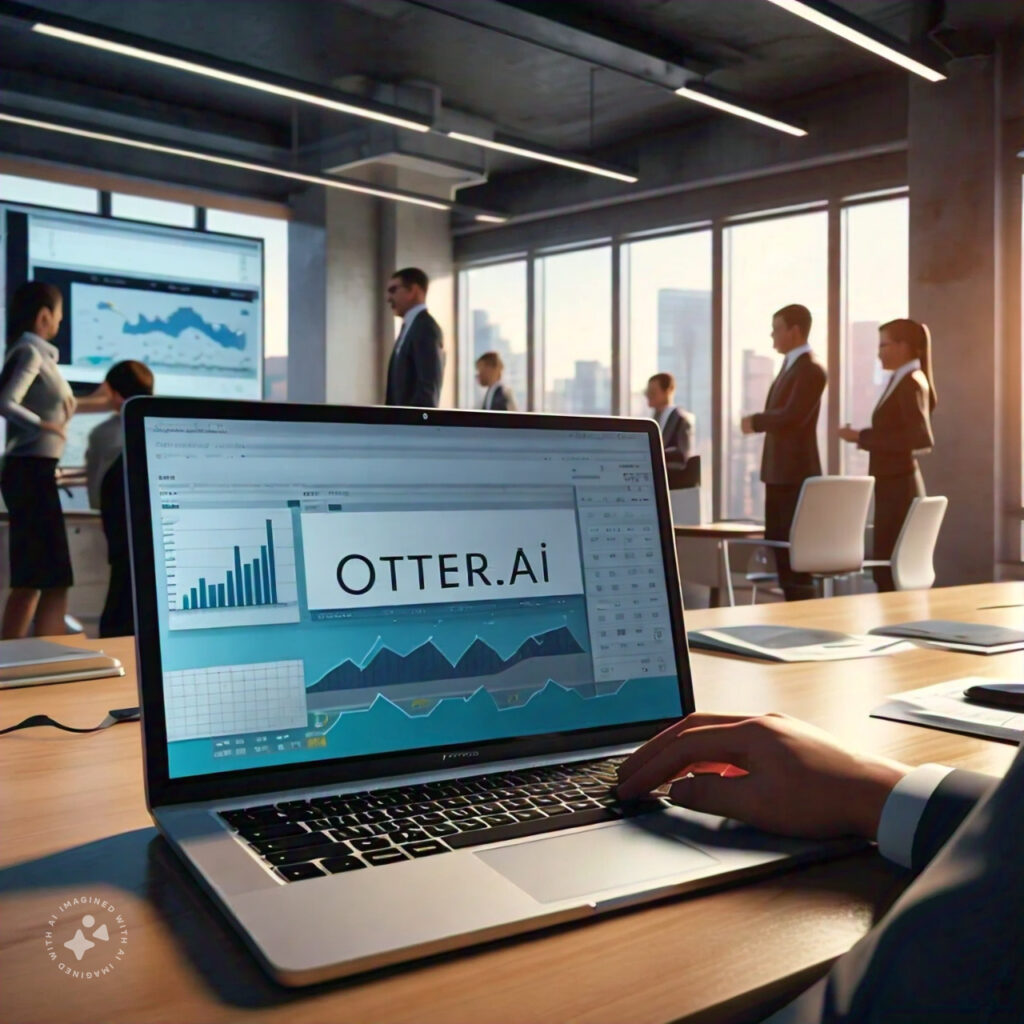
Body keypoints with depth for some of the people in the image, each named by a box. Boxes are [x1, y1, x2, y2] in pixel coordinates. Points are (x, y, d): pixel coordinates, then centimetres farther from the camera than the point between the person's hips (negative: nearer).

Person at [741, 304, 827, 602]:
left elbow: (792, 415, -24)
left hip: (795, 472, -10)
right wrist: (759, 422, 2)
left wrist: (755, 421, -10)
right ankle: (792, 604, 23)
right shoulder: (790, 365, 17)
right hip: (779, 472, 10)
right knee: (778, 543, 14)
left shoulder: (810, 369, -14)